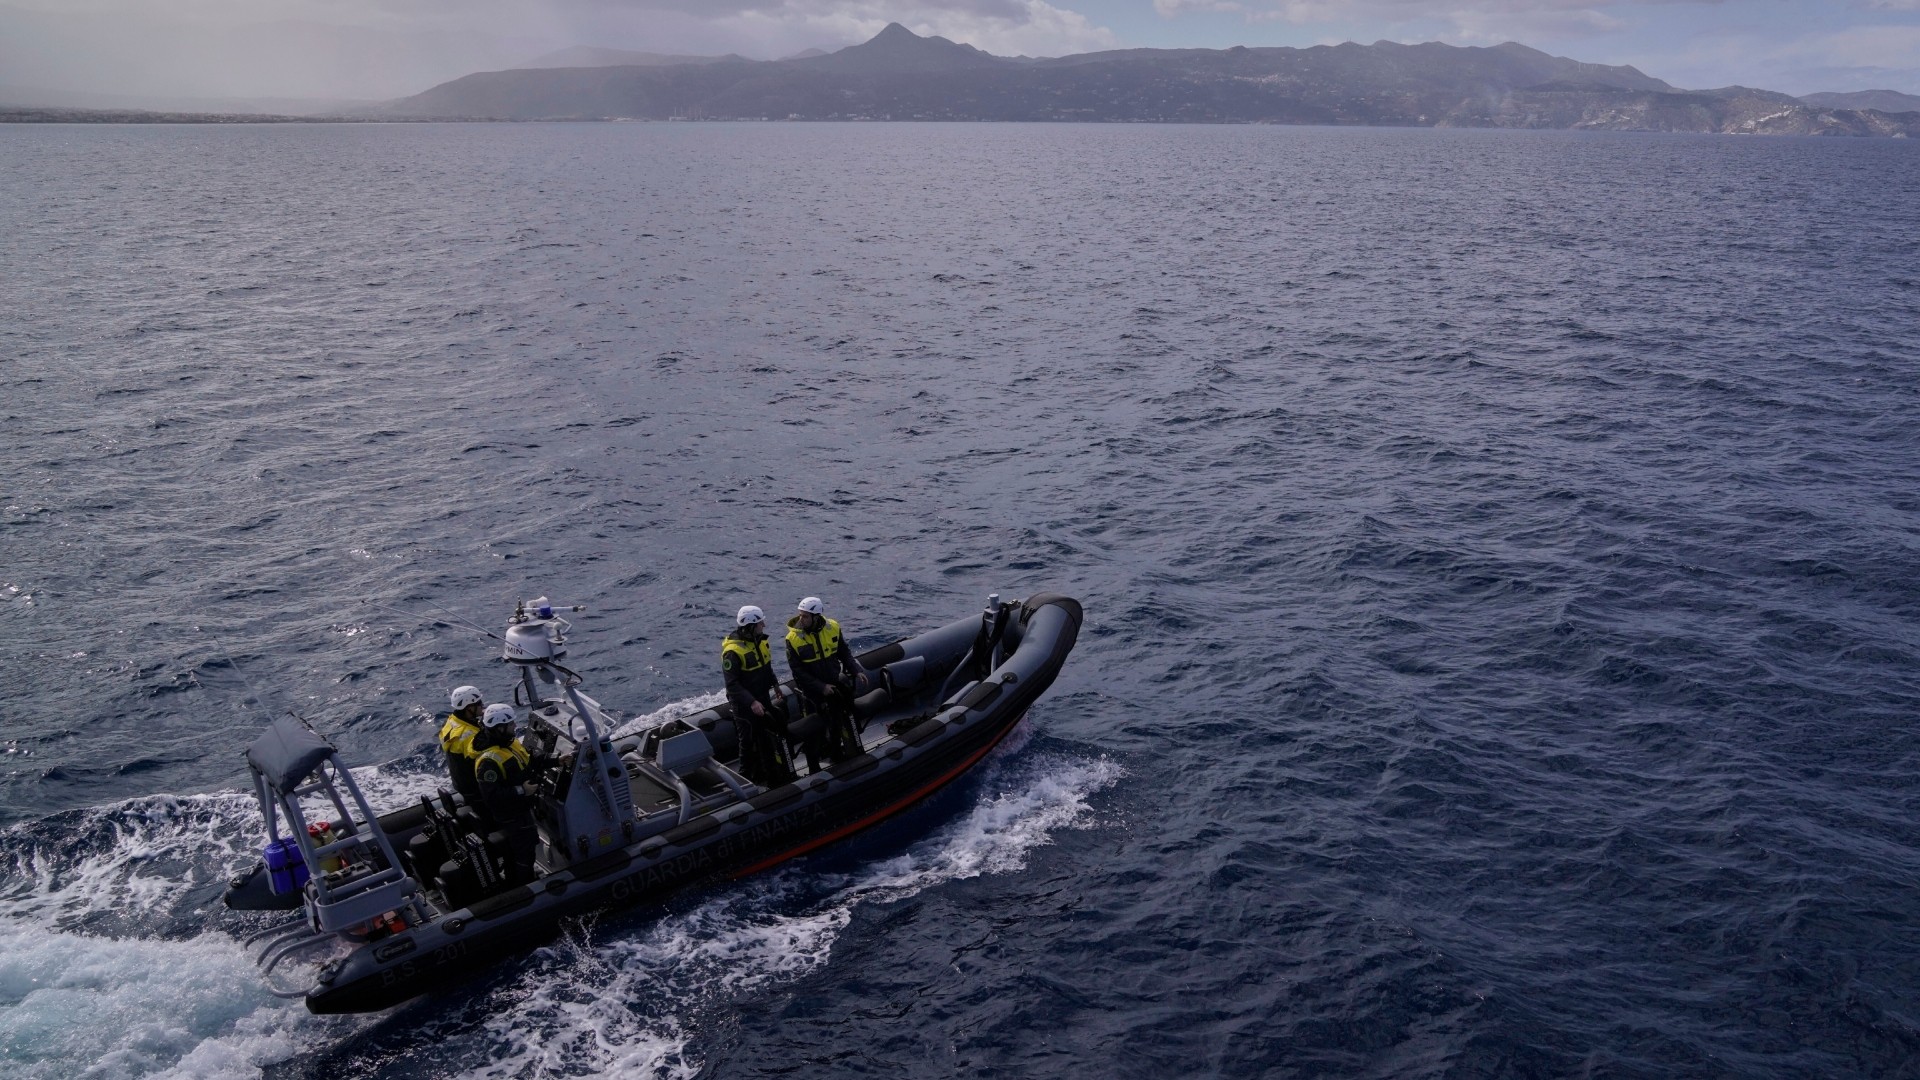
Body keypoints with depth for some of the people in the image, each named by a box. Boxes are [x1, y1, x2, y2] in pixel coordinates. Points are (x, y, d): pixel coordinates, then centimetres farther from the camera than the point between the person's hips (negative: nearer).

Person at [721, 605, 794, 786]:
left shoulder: (759, 640, 1)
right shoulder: (733, 651, -25)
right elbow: (732, 684, -25)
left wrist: (775, 685, 14)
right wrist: (751, 702, -30)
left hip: (763, 698, 8)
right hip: (744, 704, -8)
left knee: (768, 736, 17)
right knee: (749, 742, 3)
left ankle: (772, 774, 31)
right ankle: (748, 779, 18)